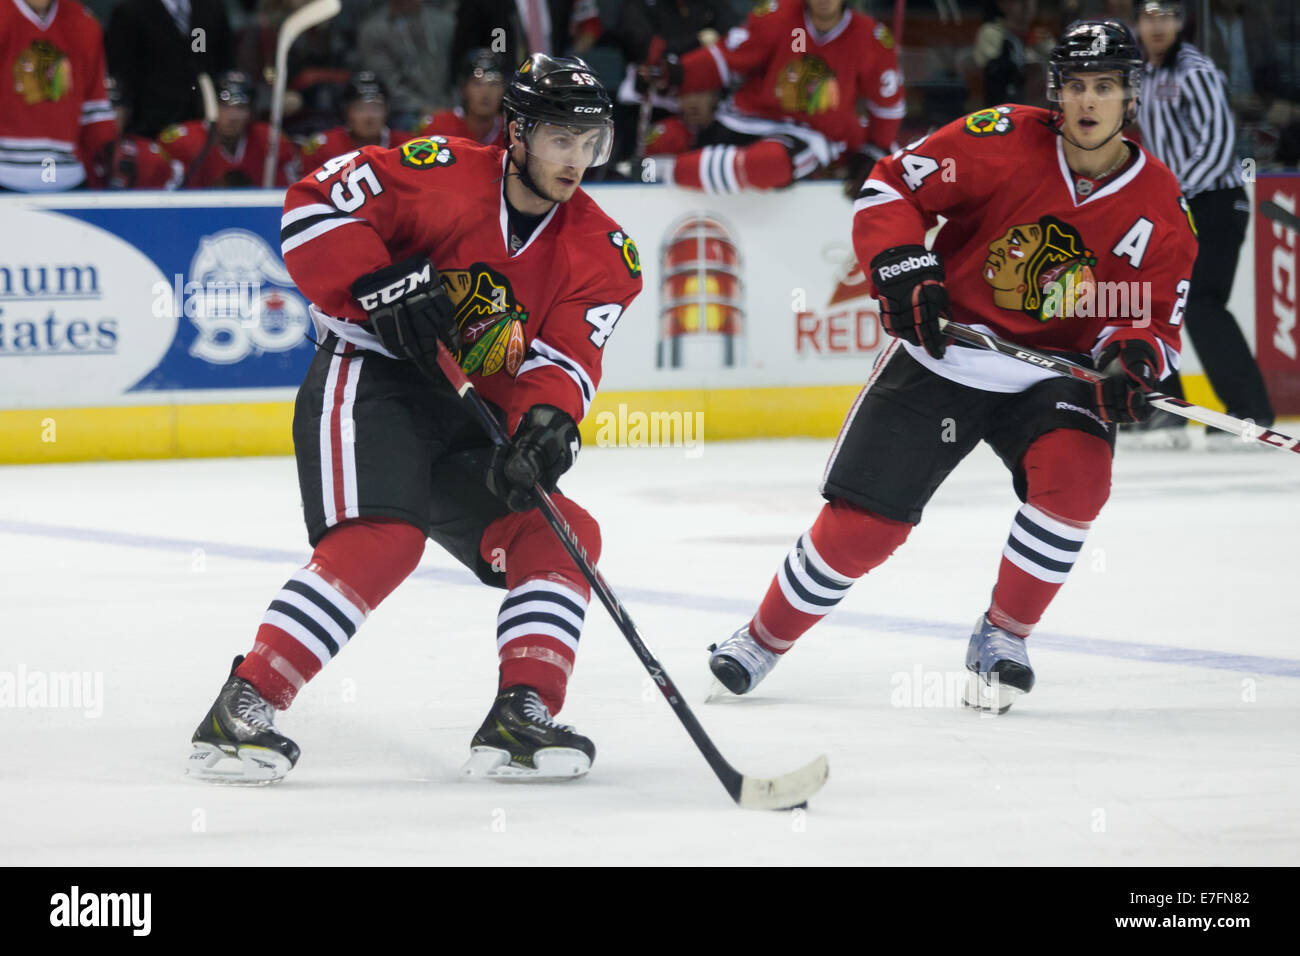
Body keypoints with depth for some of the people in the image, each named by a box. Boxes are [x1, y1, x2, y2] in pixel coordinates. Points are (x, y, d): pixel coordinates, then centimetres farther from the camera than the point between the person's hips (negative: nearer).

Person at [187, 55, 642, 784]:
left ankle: (521, 720, -6)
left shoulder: (601, 253, 3)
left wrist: (544, 420, -29)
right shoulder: (442, 173, -12)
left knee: (563, 537, -5)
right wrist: (383, 287, -24)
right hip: (367, 376, -7)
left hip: (462, 420, 7)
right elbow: (315, 207, -11)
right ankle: (240, 712, -26)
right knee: (382, 540, -27)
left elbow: (565, 360, -7)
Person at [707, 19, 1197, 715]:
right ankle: (765, 639, 20)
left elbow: (1154, 318, 1)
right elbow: (890, 187, -7)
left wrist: (1132, 358, -21)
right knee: (861, 520, -5)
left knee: (1075, 474, -29)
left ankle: (1002, 637, -7)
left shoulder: (1159, 207, -6)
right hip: (942, 352, -1)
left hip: (1053, 370, 1)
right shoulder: (1003, 140, -13)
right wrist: (903, 269, -21)